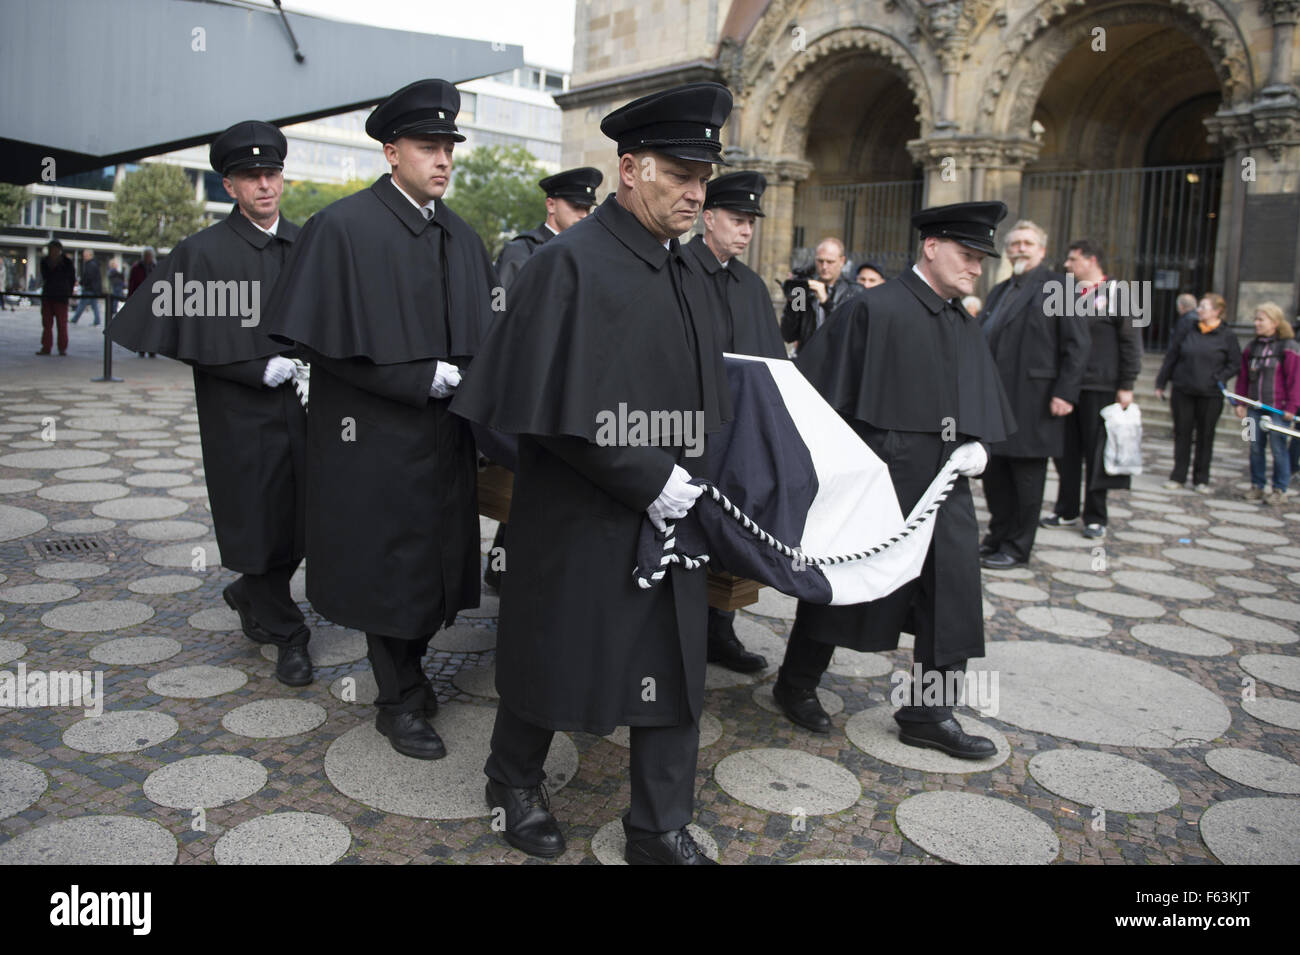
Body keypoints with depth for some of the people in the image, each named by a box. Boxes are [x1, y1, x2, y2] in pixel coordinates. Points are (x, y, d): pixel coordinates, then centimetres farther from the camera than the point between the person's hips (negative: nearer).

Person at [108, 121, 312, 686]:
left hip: (302, 407, 4)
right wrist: (262, 369, -14)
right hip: (241, 414, -4)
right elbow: (192, 339, -7)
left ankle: (248, 595, 38)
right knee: (258, 521, 3)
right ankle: (287, 637, 19)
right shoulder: (204, 252, -5)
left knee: (303, 520, 9)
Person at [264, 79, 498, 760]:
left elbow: (484, 332, 13)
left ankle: (409, 666, 34)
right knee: (386, 558, 4)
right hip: (376, 432, -6)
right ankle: (397, 699, 21)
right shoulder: (342, 226, -10)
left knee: (434, 549, 13)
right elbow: (320, 339, -14)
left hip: (443, 430, 6)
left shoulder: (460, 236, 8)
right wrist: (420, 379, -17)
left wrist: (465, 380, -7)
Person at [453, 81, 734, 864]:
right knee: (554, 655, 12)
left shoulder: (687, 272, 9)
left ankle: (661, 830, 29)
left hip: (671, 517, 7)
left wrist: (689, 481, 5)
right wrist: (647, 481, -18)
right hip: (582, 522, -7)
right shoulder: (572, 262, -14)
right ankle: (515, 783, 39)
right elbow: (557, 406, -19)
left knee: (675, 668, 12)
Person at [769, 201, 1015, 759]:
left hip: (943, 483, 7)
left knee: (953, 590, 6)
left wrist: (978, 444, -1)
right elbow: (821, 386, -12)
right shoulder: (877, 309, -10)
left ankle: (928, 714, 20)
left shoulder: (965, 328, 13)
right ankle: (796, 686, 26)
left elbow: (984, 404, 18)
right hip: (878, 478, -7)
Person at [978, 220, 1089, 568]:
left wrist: (1065, 393, -15)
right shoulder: (1000, 291, 18)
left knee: (1026, 474, 3)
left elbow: (1077, 344, -9)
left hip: (1032, 403, -6)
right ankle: (999, 536, 25)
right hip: (994, 398, 7)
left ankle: (1018, 546, 13)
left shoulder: (1057, 286, -3)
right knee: (994, 472, 11)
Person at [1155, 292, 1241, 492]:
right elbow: (1171, 357, 9)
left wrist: (1218, 378, -13)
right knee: (1182, 434, 6)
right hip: (1183, 391, 2)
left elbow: (1235, 364, 1)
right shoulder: (1189, 331, 5)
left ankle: (1201, 479, 15)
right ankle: (1178, 476, 15)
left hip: (1210, 395, -2)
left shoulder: (1227, 336, -1)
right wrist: (1161, 383, 8)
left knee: (1205, 436, 6)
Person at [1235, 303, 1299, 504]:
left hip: (1278, 409, -5)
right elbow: (1243, 377, 15)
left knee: (1278, 448, -1)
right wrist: (1239, 402, 8)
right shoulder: (1251, 347, 11)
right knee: (1255, 447, 7)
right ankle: (1257, 486, 17)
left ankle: (1280, 491, 7)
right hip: (1255, 407, 5)